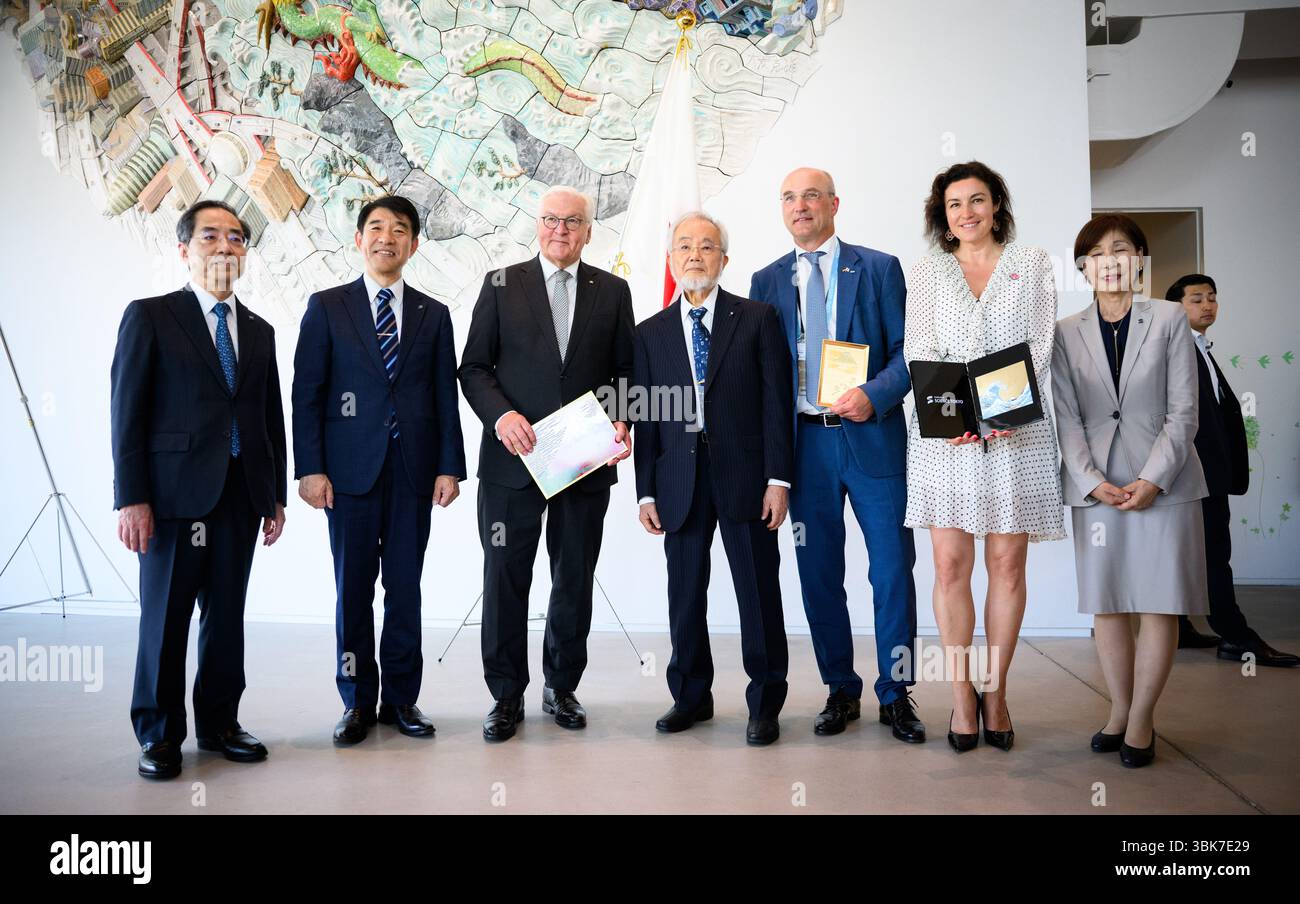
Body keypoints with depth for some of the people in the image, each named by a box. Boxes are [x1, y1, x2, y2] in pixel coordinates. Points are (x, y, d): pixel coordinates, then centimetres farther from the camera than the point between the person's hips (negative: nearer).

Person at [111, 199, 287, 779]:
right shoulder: (149, 317, 1)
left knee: (227, 615, 9)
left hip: (242, 496, 4)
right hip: (174, 492, -4)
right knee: (165, 616, 2)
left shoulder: (258, 331, 15)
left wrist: (276, 496, 11)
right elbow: (127, 412, -5)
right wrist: (131, 497, -11)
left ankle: (218, 724, 22)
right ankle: (159, 734, 16)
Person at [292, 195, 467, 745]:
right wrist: (309, 467, -7)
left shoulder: (433, 315, 11)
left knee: (406, 588, 7)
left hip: (414, 469, 2)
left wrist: (450, 466, 0)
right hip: (351, 469, -1)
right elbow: (306, 392, 1)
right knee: (353, 588, 4)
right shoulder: (326, 307, 5)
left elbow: (445, 396, 8)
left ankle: (401, 699, 18)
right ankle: (357, 701, 17)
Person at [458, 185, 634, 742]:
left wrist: (621, 423, -9)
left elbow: (625, 371, 9)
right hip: (513, 460, -1)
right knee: (505, 578, 2)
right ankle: (506, 695, 16)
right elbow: (474, 367, 2)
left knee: (575, 581, 10)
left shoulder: (613, 291, 9)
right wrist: (501, 415, -15)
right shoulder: (501, 285, 5)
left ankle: (562, 687, 26)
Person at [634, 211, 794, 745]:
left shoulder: (757, 319, 4)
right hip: (679, 480, 3)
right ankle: (691, 696, 25)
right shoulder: (650, 333, 11)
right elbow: (645, 417, 9)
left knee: (759, 591, 3)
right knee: (685, 592, 9)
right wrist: (646, 491, 3)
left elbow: (777, 400, -2)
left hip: (745, 475, -2)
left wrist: (779, 478, -9)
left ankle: (765, 703, 17)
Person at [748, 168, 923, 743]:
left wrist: (874, 395, -18)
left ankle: (895, 695, 16)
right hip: (806, 443, 2)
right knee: (819, 576, 8)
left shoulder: (879, 268, 5)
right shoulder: (767, 281, 12)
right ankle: (841, 691, 24)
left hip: (873, 437, -2)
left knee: (893, 571, 1)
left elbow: (907, 351, 1)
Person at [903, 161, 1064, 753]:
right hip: (943, 433, 0)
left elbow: (1039, 345, 3)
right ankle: (961, 693, 8)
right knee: (951, 565, -3)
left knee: (1007, 564, 1)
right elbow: (919, 349, 4)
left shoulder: (1031, 263, 12)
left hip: (1016, 432, 0)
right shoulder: (927, 271, 13)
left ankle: (995, 691, 13)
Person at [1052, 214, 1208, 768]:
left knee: (1159, 605, 0)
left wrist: (1152, 479, -13)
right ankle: (1119, 710, 19)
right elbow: (1066, 419, 0)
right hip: (1096, 486, 1)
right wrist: (1093, 482, -12)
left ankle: (1141, 719, 11)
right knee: (1106, 605, 6)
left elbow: (1183, 412, -2)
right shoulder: (1066, 333, 6)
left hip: (1163, 483, -1)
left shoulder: (1169, 319, 3)